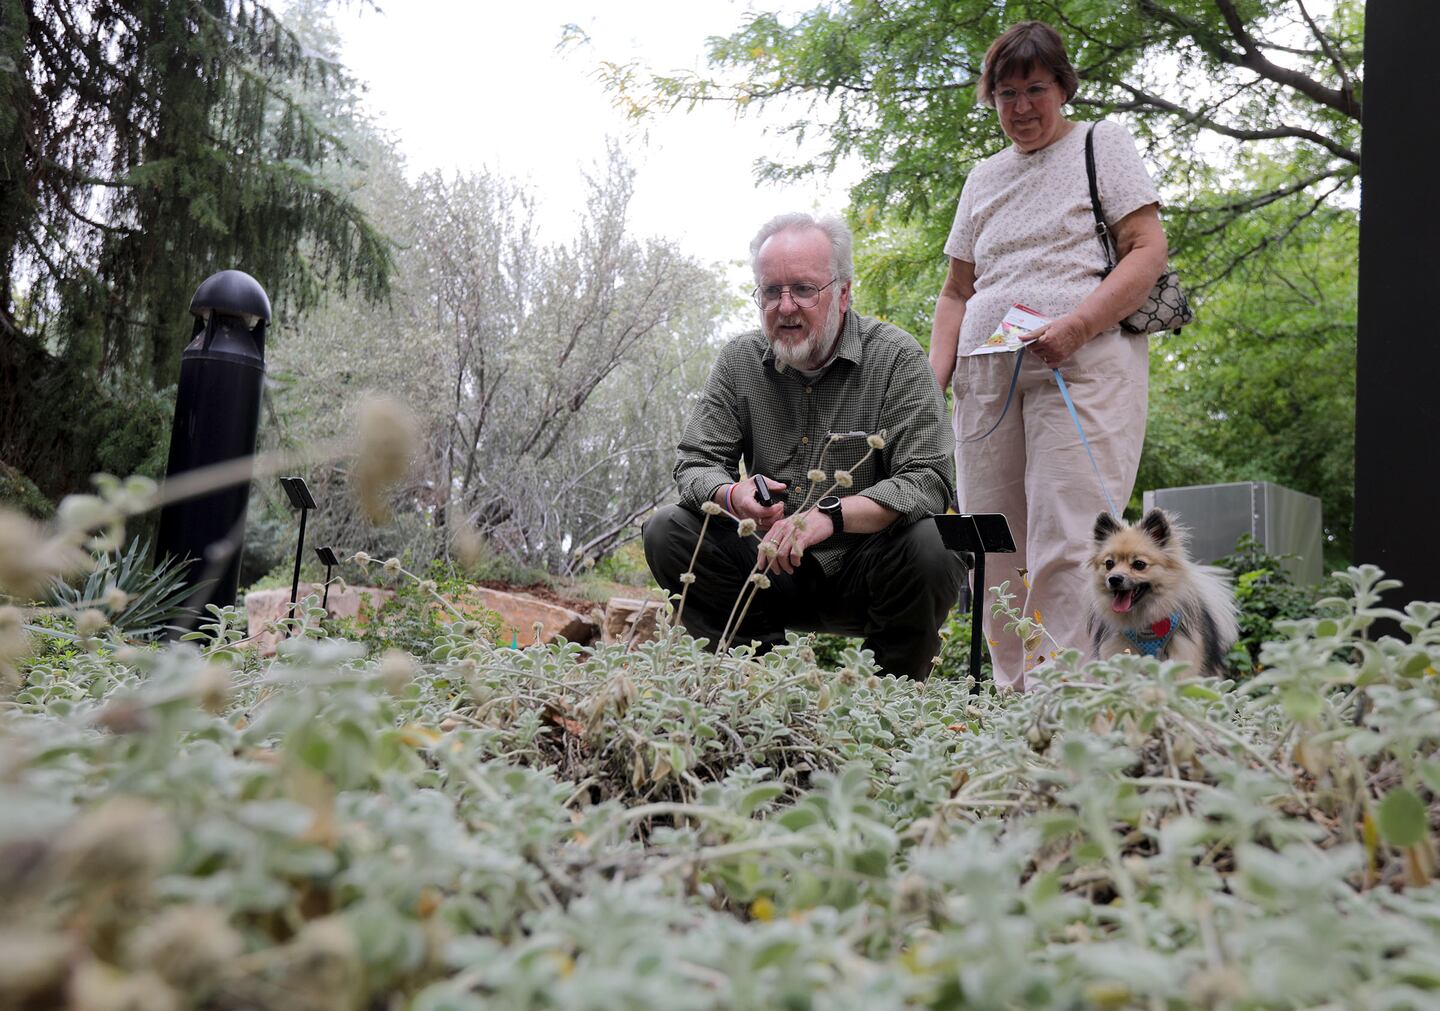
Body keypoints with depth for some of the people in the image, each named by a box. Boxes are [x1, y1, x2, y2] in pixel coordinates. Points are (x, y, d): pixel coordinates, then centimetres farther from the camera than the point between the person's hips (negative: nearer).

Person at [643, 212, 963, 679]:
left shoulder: (897, 358, -9)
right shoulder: (739, 361, 2)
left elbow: (929, 480, -18)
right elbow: (695, 463, 3)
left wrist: (832, 515, -34)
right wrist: (732, 495, -23)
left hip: (864, 571, -3)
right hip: (773, 569, 3)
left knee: (929, 546, -33)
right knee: (667, 531, -14)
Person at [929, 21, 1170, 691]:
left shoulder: (1102, 144, 11)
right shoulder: (983, 178, 25)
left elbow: (1148, 250, 0)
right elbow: (957, 291, 24)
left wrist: (1077, 324, -15)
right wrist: (934, 376, 7)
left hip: (1083, 365, -5)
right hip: (987, 376, 5)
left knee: (1065, 545, -16)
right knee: (993, 552, 0)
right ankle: (1013, 699, 6)